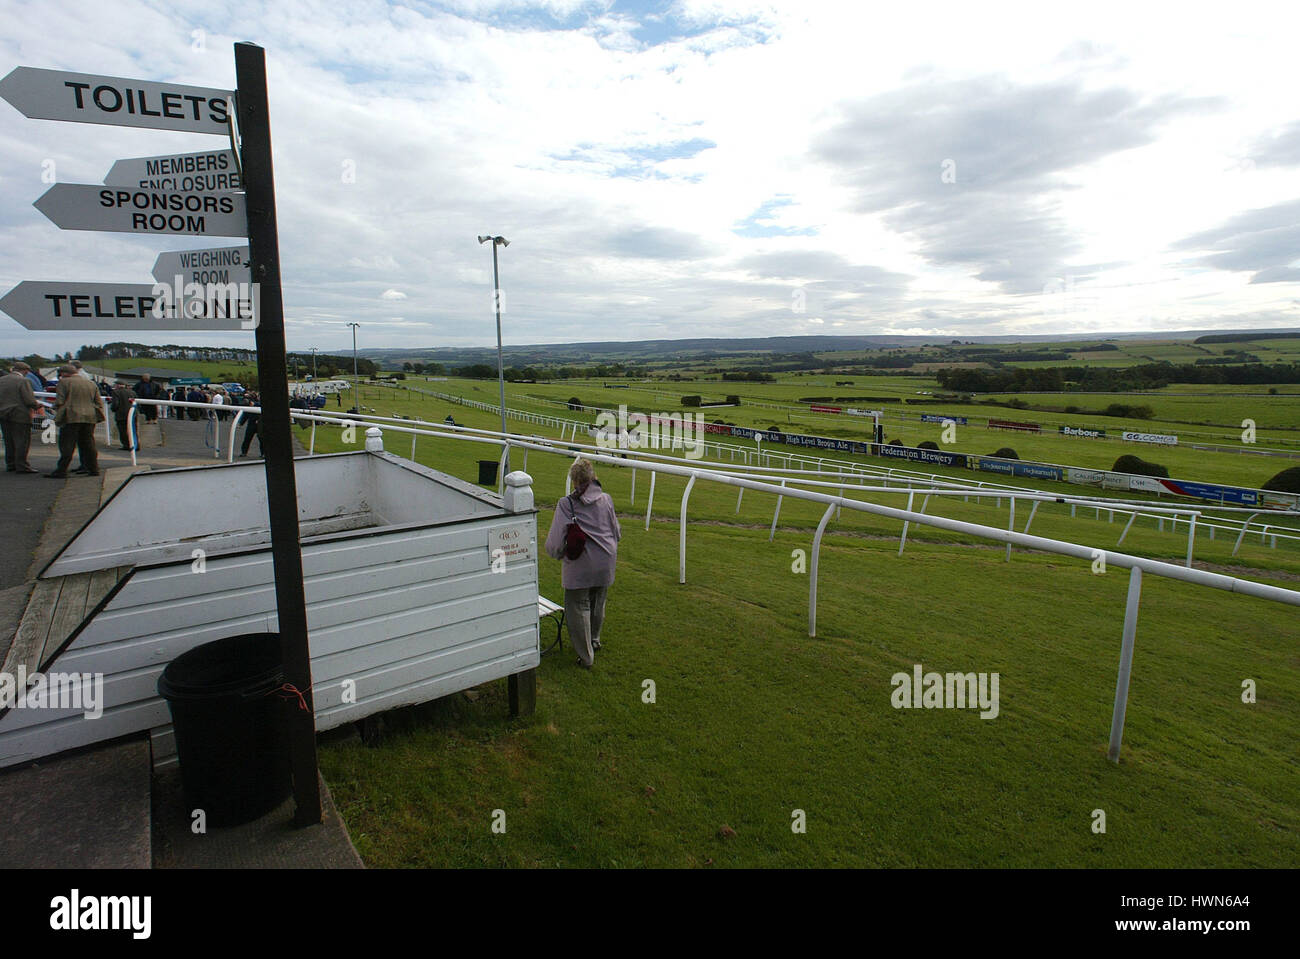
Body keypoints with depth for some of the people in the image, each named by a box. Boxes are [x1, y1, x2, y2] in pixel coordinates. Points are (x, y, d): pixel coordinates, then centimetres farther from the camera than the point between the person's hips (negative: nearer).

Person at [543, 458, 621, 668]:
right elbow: (616, 532, 11)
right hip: (606, 562, 5)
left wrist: (556, 553, 8)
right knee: (597, 603, 23)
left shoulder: (567, 504, -12)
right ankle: (594, 641, 44)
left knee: (578, 607, 9)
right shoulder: (606, 500, 1)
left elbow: (555, 540, -13)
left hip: (580, 564, -5)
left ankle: (586, 656, 13)